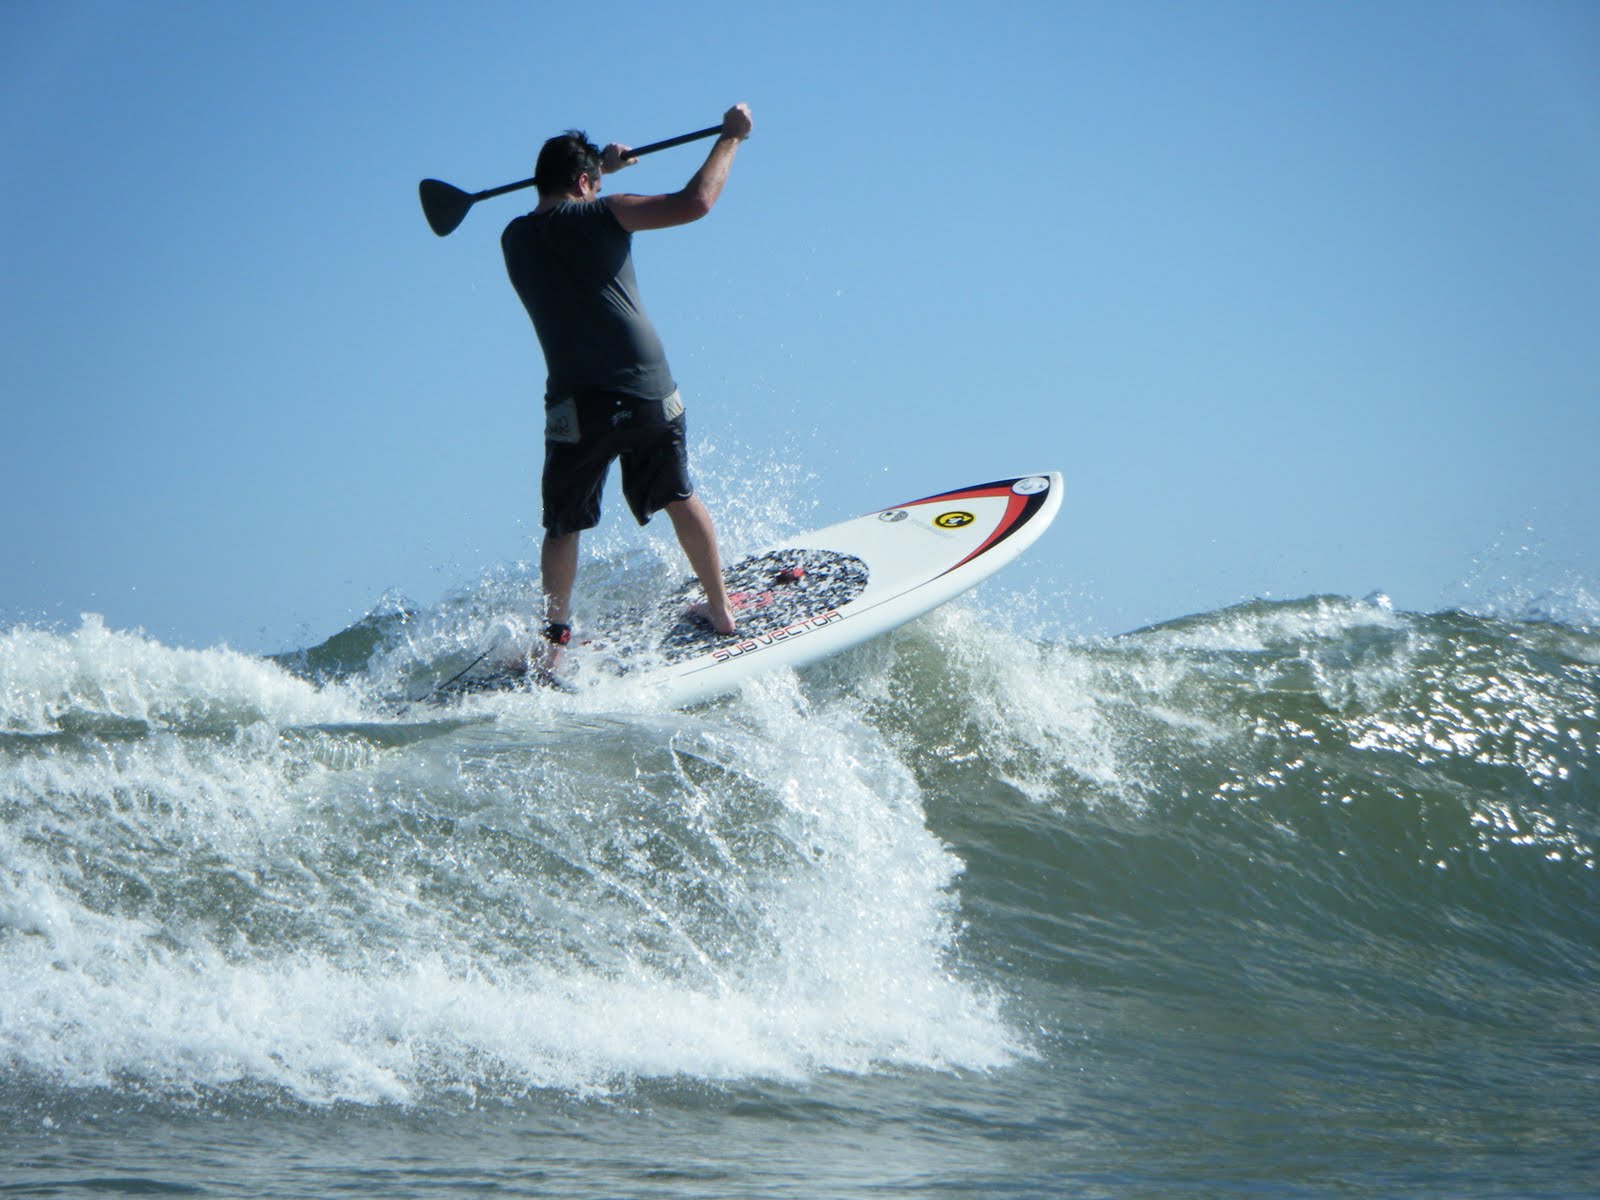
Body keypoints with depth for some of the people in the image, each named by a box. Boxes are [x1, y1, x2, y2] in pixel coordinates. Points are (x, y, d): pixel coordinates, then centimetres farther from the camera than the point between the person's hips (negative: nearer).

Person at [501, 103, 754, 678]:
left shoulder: (515, 238, 10)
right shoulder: (600, 216, -2)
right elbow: (695, 202, -7)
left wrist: (598, 165, 44)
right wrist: (730, 138, 6)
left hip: (576, 404, 1)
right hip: (648, 389, -1)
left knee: (562, 526, 11)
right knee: (680, 498, 20)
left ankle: (555, 638, -1)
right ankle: (720, 610, 31)